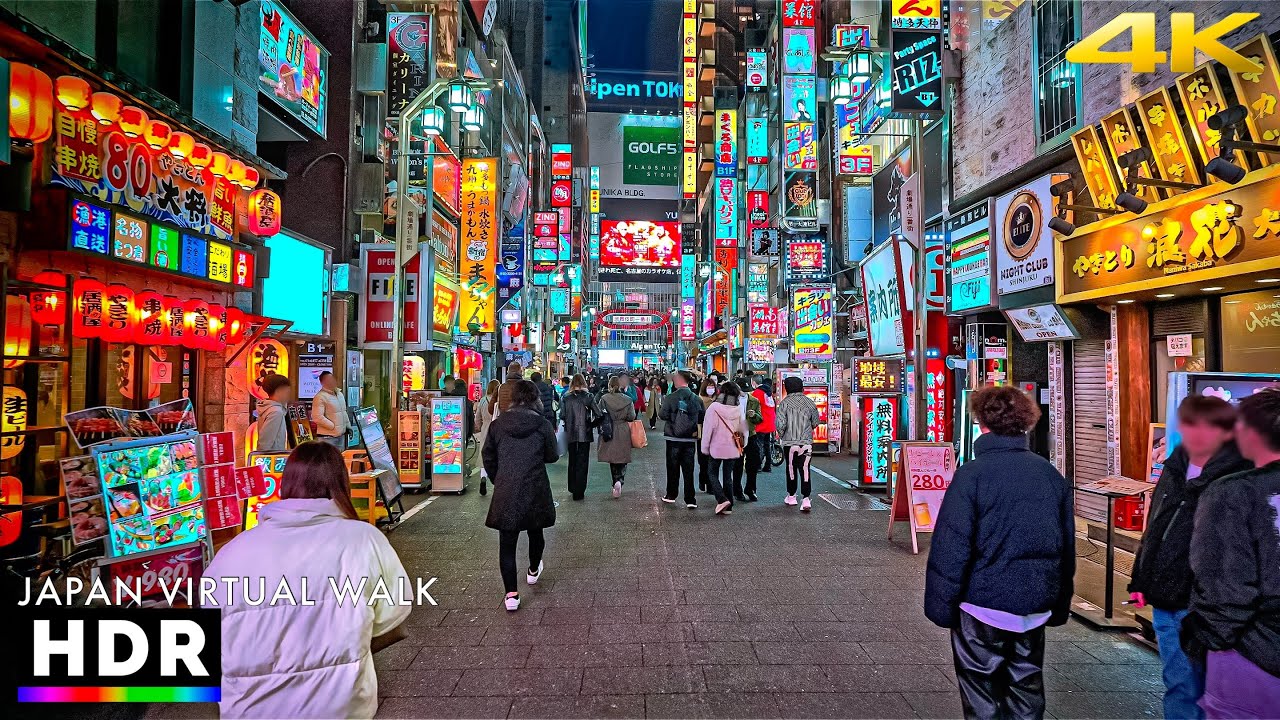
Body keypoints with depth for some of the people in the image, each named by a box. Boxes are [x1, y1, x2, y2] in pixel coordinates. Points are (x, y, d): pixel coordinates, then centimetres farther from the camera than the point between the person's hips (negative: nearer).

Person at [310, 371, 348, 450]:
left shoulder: (339, 394, 14)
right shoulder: (320, 397, -15)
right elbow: (317, 417, -23)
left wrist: (348, 426, 17)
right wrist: (333, 426, -17)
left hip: (341, 435, 8)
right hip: (327, 437, -8)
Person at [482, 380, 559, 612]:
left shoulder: (497, 424, -1)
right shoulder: (542, 425, -8)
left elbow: (488, 457, 6)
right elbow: (552, 456, 2)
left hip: (505, 492, 0)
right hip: (535, 491, 0)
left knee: (507, 542, 6)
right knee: (535, 532, 24)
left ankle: (511, 594, 4)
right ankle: (533, 571, 46)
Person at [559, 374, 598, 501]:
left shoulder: (566, 398, -2)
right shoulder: (588, 397, -7)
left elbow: (562, 416, -4)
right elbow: (598, 414, -11)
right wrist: (592, 425, 5)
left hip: (570, 434, 2)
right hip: (584, 434, -2)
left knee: (572, 461, 18)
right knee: (582, 463, 4)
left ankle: (572, 488, 27)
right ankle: (579, 492, 2)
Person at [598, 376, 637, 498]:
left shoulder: (604, 399, -7)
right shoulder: (627, 400, -5)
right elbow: (632, 417, -6)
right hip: (624, 433, 0)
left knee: (612, 460, 14)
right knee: (623, 460, 7)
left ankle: (616, 482, 18)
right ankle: (620, 481, -15)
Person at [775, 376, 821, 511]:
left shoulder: (785, 403, -9)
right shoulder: (809, 402, 0)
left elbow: (780, 423, -15)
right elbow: (816, 422, 9)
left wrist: (781, 435, 4)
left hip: (789, 442, -1)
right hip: (807, 442, 1)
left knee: (791, 469, 13)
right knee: (805, 470, 1)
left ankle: (791, 496, 23)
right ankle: (805, 498, -10)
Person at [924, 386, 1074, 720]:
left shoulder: (972, 474, -15)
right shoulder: (1051, 474, 3)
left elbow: (950, 548, -16)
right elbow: (1067, 547, 11)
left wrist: (940, 606, -7)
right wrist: (1059, 606, 20)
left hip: (983, 604, -5)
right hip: (1035, 607, 5)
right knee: (1026, 689, 19)